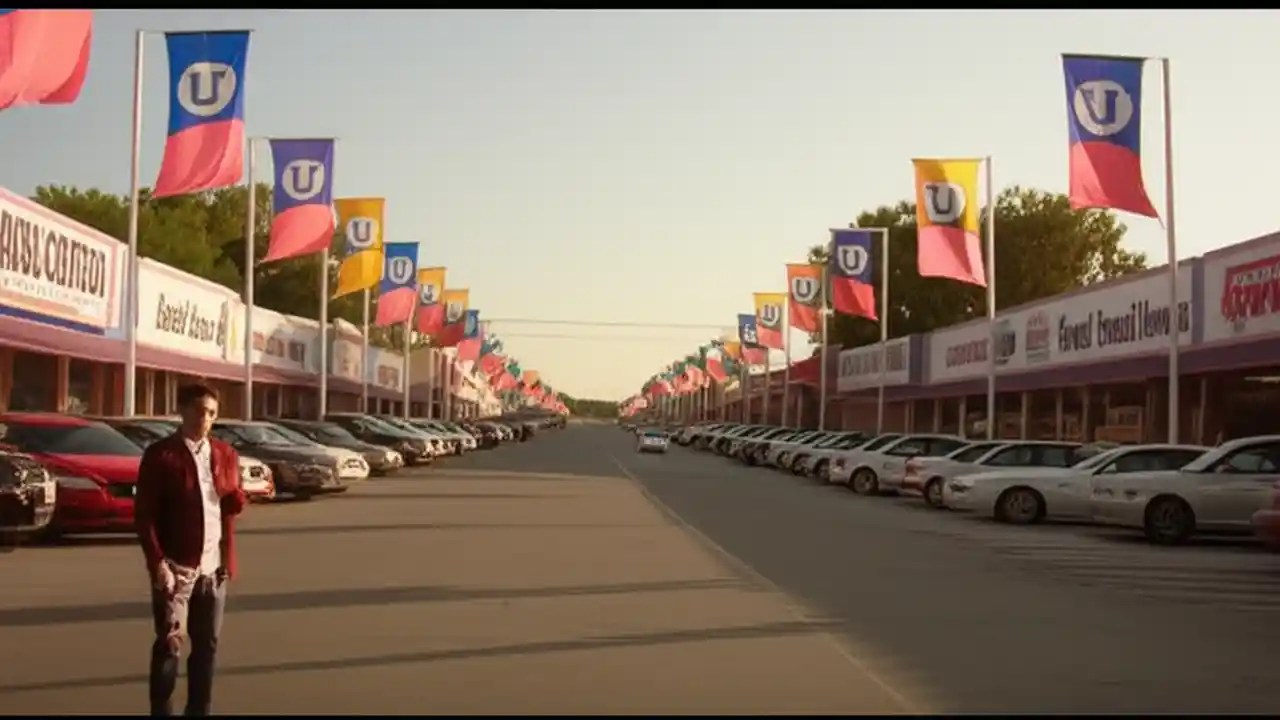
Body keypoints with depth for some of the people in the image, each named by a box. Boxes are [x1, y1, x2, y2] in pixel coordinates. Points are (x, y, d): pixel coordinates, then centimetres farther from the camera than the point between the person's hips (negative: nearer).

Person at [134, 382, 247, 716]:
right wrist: (157, 562, -16)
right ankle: (161, 711, 3)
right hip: (176, 565, -5)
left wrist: (237, 500, -6)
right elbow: (144, 514, -8)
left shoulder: (225, 454, 10)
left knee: (207, 645, 10)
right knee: (169, 644, -6)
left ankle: (199, 710, 20)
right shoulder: (160, 455, -6)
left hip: (214, 565, 5)